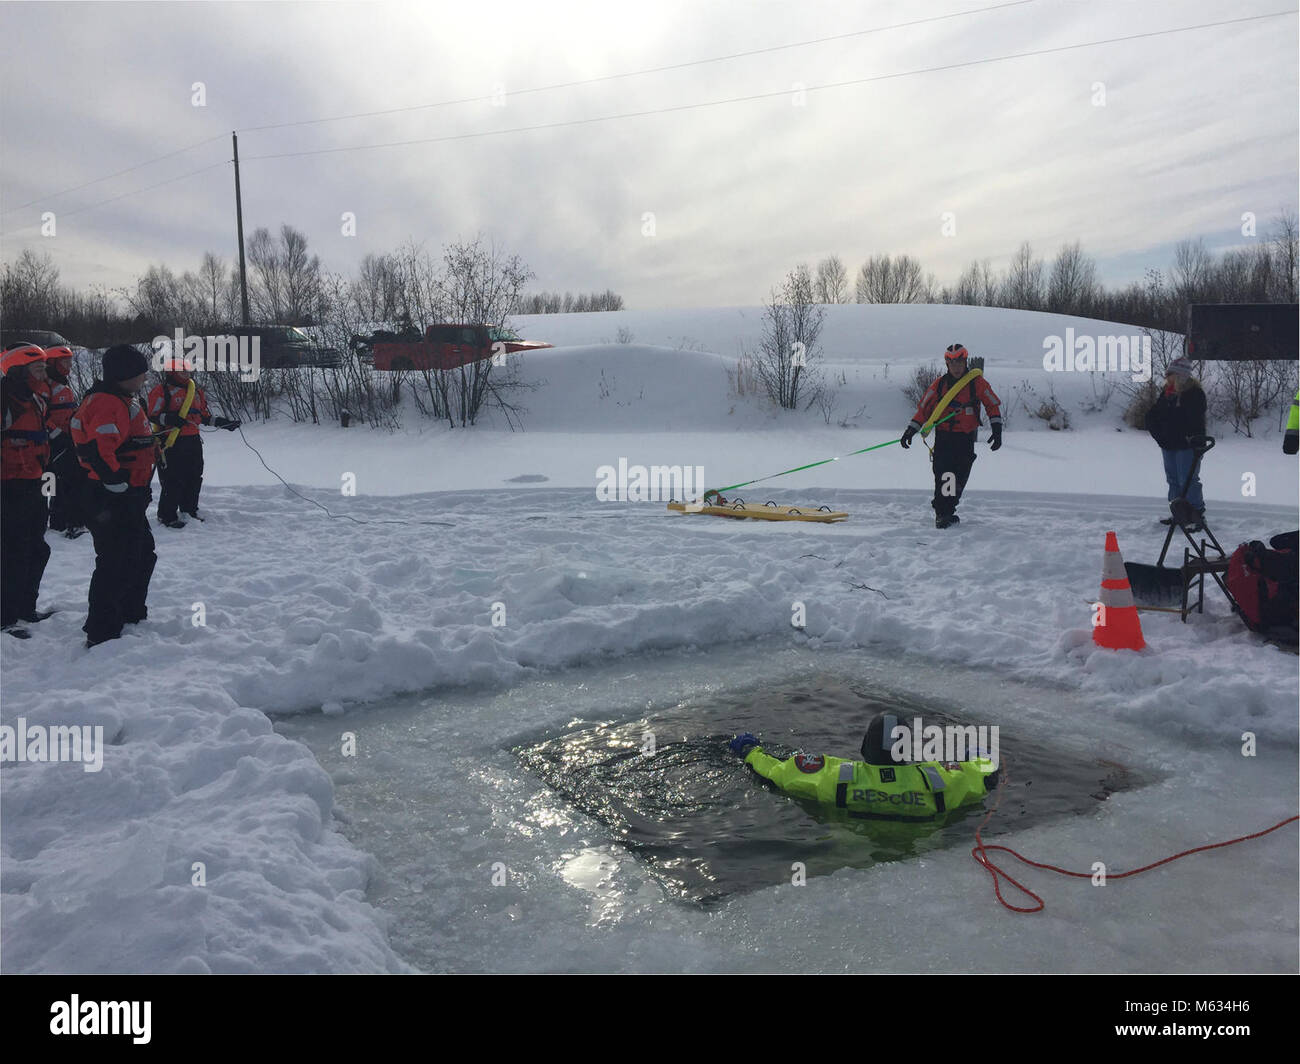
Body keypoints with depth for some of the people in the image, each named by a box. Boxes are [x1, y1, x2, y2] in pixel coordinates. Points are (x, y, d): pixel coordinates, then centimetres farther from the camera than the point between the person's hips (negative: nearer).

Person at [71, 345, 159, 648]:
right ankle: (101, 633, 2)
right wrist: (120, 485, -21)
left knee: (142, 556, 23)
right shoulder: (107, 403, -18)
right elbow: (99, 452, -29)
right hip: (114, 503, -11)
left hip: (130, 499, 11)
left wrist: (139, 490, 23)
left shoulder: (124, 400, 16)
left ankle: (132, 616, 37)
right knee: (116, 566, -6)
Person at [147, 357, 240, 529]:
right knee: (173, 480, -6)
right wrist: (168, 419, -28)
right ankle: (167, 515, 5)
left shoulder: (196, 391, 17)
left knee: (194, 478, 13)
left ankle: (189, 509, 28)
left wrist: (221, 423, 14)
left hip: (193, 441, 7)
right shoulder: (162, 390, -6)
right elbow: (152, 415, -11)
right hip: (172, 442, -7)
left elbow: (203, 416, 23)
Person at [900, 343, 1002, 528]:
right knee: (943, 476, -11)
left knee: (960, 477, 2)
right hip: (943, 437, 0)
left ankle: (947, 511, 15)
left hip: (966, 438, 0)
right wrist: (911, 430, 0)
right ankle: (942, 514, -8)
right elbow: (924, 408, 8)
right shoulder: (939, 384, 3)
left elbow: (994, 404, 5)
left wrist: (997, 430, -4)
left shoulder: (976, 382, -1)